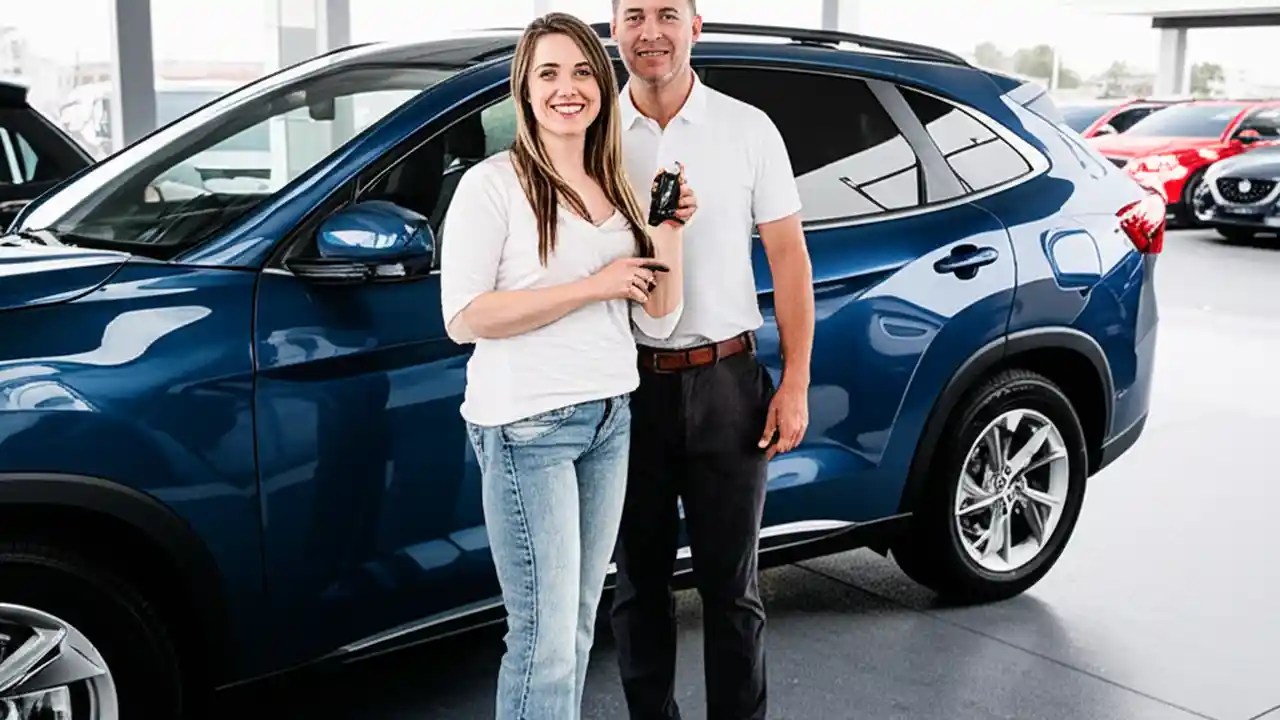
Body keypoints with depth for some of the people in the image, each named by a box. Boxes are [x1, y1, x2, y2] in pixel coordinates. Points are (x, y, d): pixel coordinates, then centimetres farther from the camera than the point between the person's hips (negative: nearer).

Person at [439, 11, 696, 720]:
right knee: (546, 636, -5)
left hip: (610, 419, 7)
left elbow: (658, 319, 9)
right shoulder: (494, 183, -8)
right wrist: (594, 285, -16)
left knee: (578, 625, 14)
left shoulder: (618, 190, 11)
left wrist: (669, 231, -5)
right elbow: (463, 317, -16)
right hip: (528, 426, -7)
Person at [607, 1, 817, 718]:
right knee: (639, 579, 13)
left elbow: (789, 260, 2)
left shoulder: (748, 129, 0)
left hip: (725, 382, -1)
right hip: (627, 383, 1)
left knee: (731, 583, 8)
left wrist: (795, 383, -3)